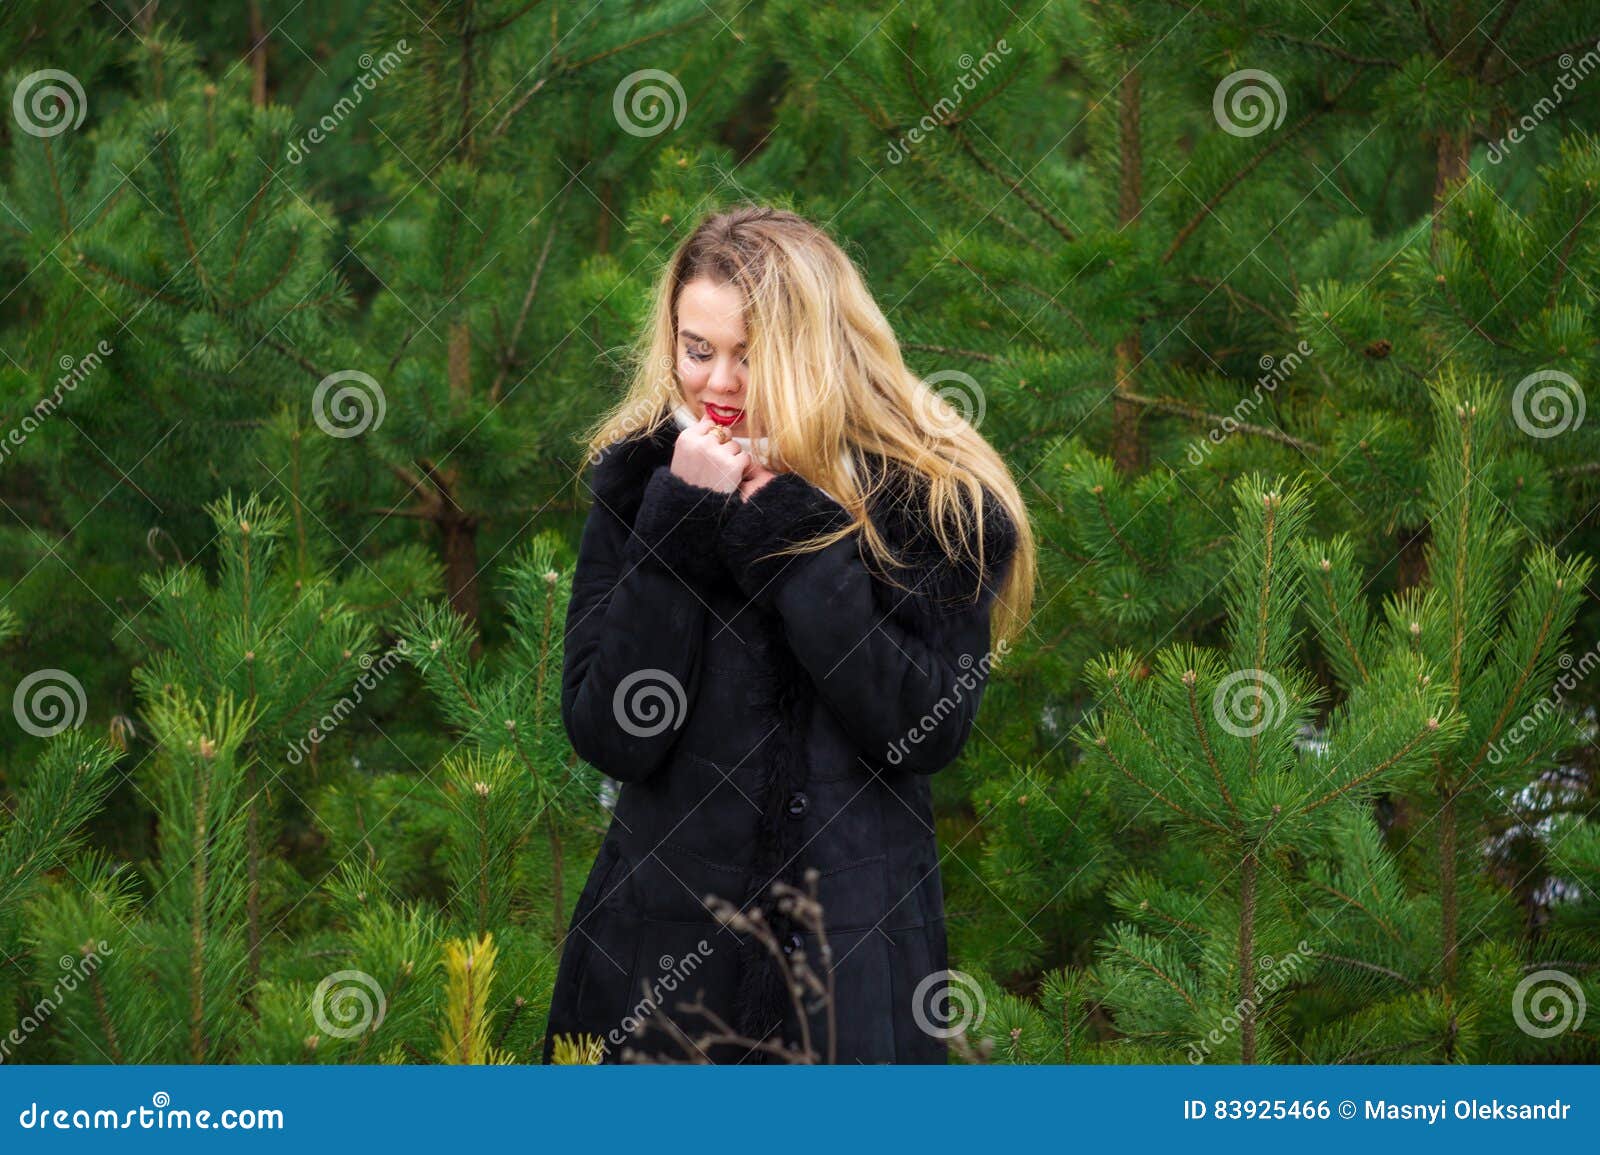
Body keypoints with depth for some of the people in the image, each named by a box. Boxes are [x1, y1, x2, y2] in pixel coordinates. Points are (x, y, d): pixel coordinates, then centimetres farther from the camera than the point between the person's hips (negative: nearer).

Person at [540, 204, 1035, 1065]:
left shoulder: (934, 499, -4)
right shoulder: (636, 479, 0)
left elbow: (929, 732, -15)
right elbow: (609, 737, -9)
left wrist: (794, 536, -17)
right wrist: (681, 527, -16)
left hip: (857, 948, -1)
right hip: (660, 941, 1)